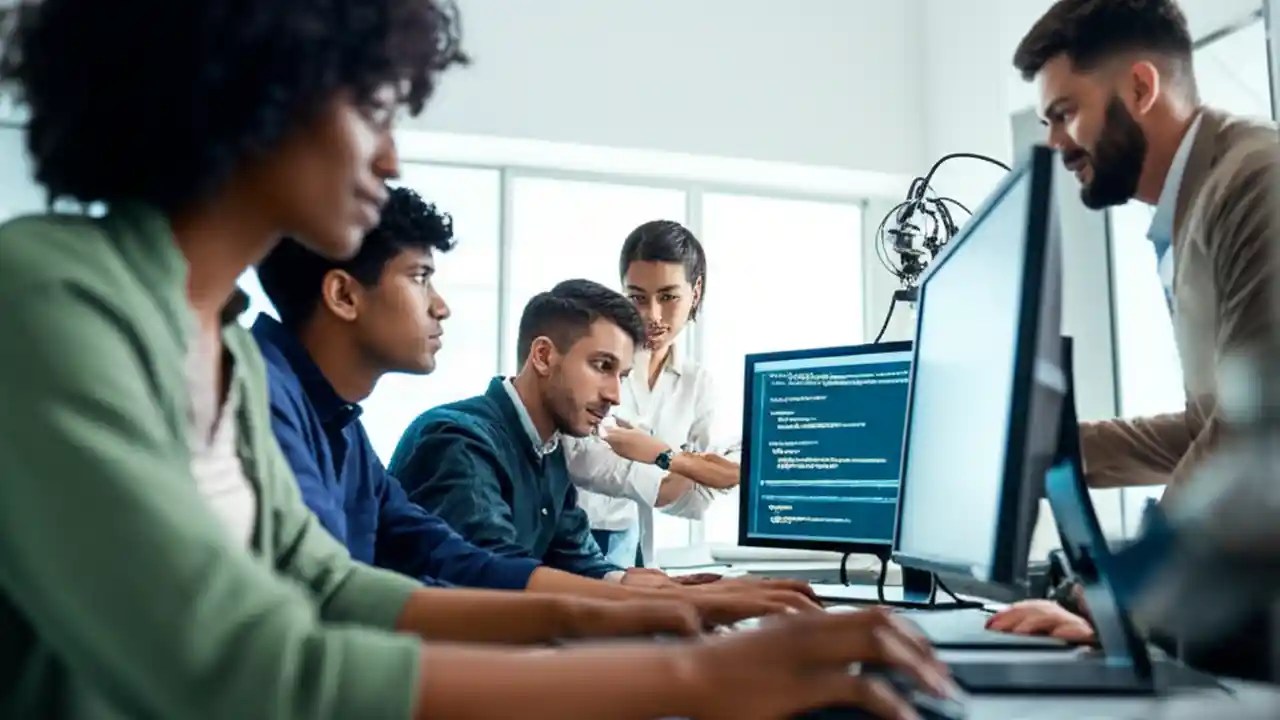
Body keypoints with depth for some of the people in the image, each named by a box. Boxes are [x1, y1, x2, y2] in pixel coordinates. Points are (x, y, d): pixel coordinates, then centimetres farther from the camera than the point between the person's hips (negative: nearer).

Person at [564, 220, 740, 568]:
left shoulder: (697, 383, 6)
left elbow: (696, 500, 0)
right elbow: (577, 457, -18)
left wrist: (655, 453, -14)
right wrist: (671, 461, -15)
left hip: (627, 549, 4)